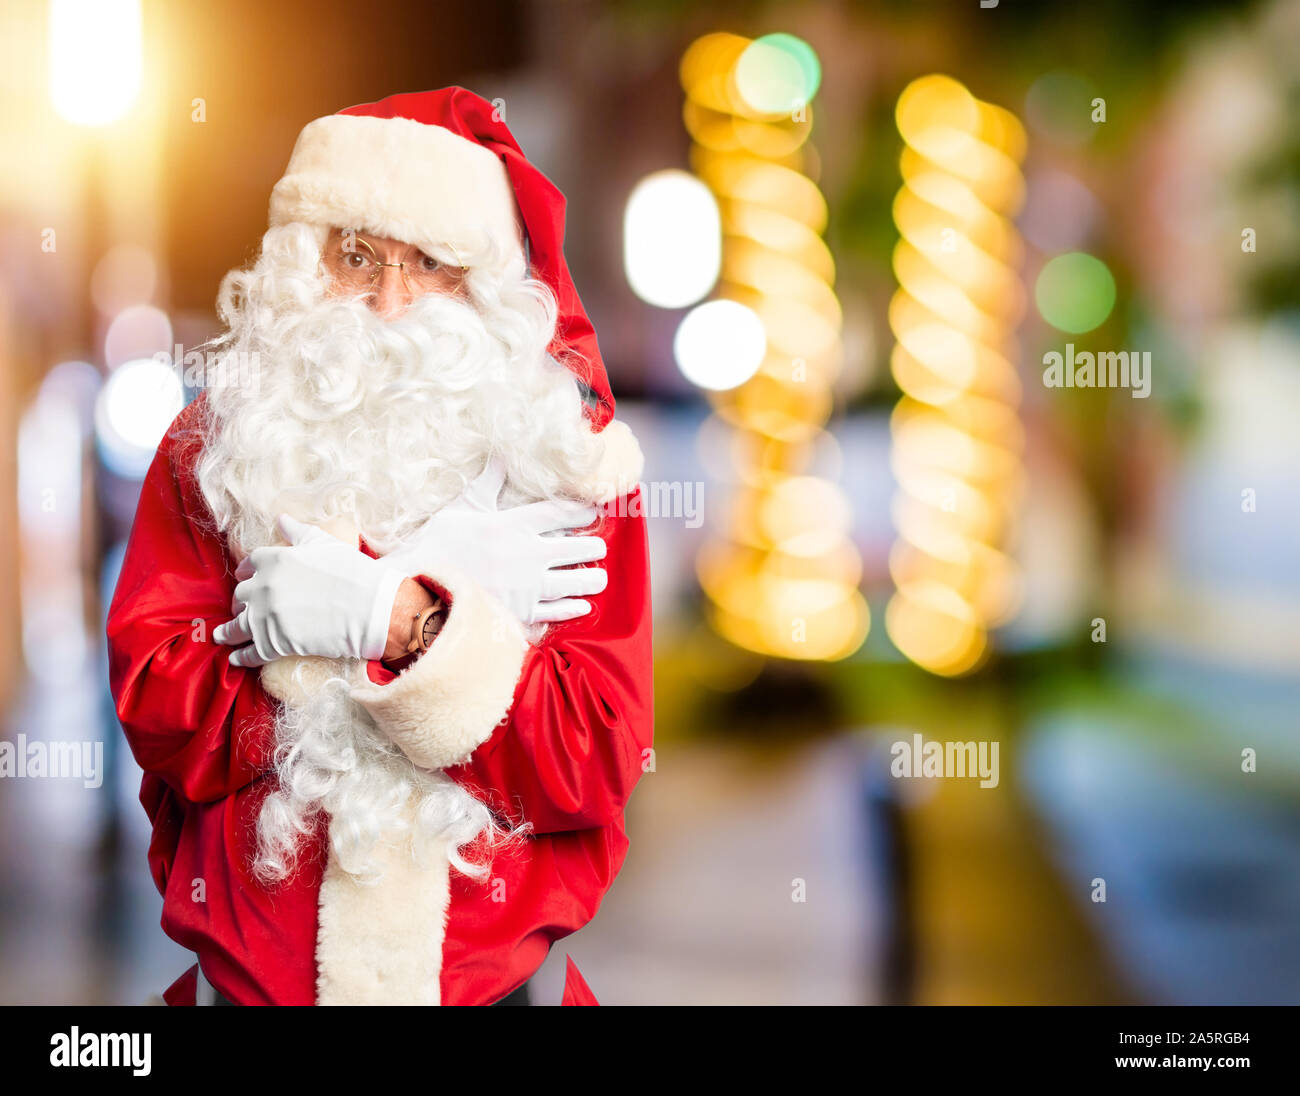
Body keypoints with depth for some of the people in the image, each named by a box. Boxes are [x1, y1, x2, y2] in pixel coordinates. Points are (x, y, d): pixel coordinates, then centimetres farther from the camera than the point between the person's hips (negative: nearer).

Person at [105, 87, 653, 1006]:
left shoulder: (565, 463, -4)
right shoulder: (214, 447, -3)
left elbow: (594, 766, -12)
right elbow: (156, 714, -15)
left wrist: (397, 622, -24)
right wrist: (450, 590, -19)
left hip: (495, 969, 0)